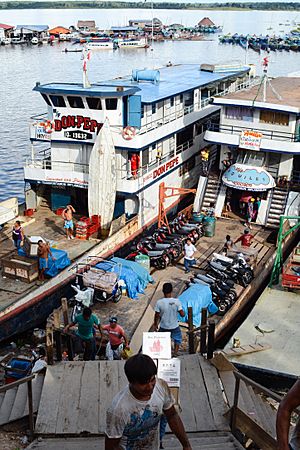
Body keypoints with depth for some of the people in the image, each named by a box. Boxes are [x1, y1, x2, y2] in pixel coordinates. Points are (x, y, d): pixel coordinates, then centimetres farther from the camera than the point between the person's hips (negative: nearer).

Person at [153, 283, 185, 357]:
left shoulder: (159, 302, -18)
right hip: (174, 327, 0)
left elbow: (157, 315, -9)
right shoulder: (176, 301, -18)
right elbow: (182, 314, -17)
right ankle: (175, 353, 32)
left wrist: (155, 324, 8)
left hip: (163, 327, 0)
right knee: (177, 339, 27)